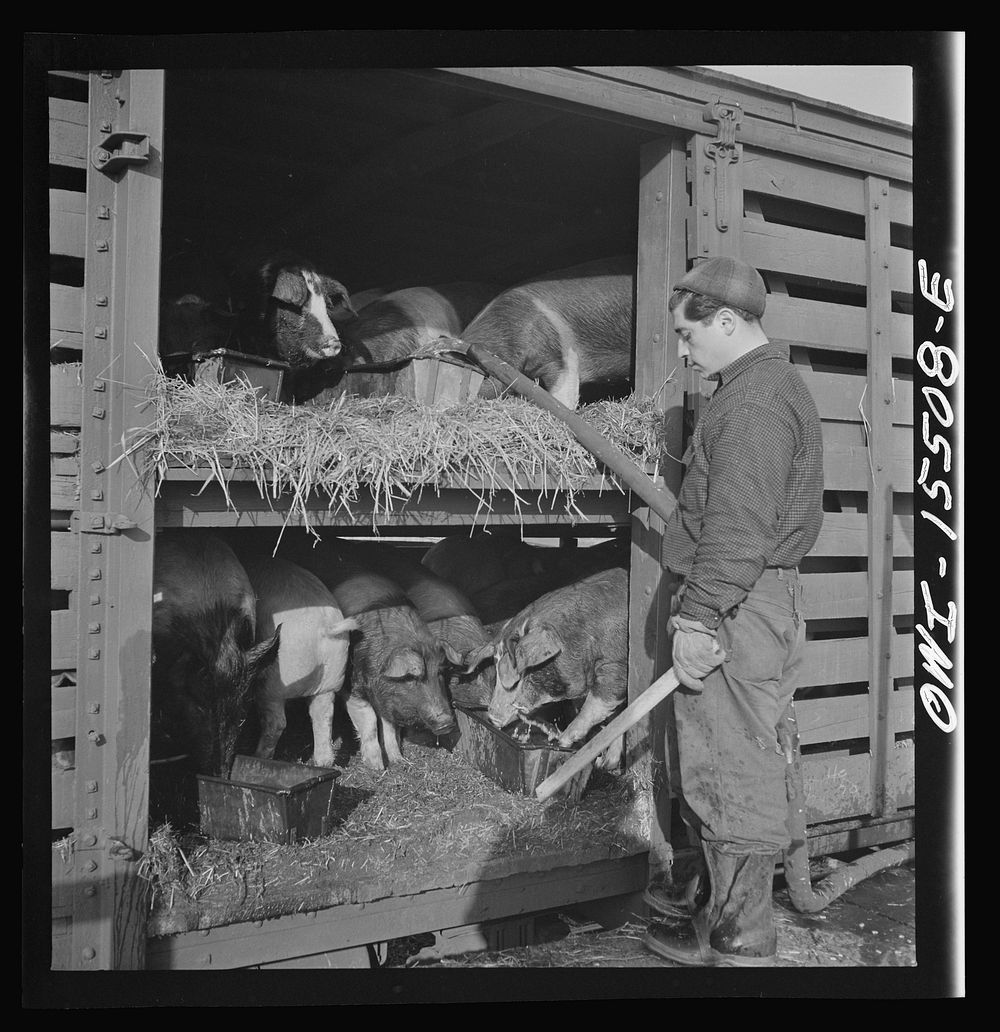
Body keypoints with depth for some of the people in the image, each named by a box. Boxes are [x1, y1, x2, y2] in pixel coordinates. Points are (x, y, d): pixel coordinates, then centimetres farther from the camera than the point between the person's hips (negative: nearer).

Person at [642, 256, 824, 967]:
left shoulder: (754, 403, -16)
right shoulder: (772, 387, 19)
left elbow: (737, 528, -24)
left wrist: (697, 617, -22)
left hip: (736, 608, -11)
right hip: (759, 603, 11)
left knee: (734, 770, -2)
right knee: (725, 765, 19)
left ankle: (737, 941, 9)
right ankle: (717, 901, 33)